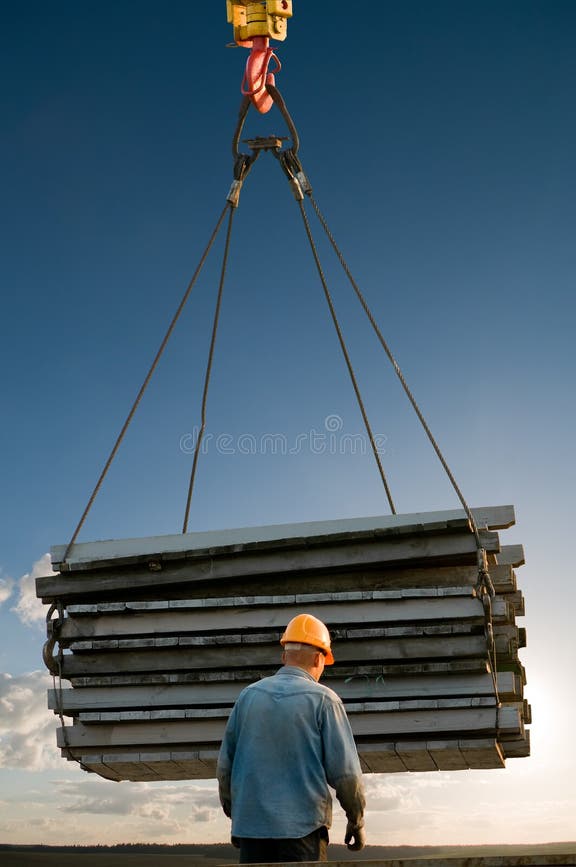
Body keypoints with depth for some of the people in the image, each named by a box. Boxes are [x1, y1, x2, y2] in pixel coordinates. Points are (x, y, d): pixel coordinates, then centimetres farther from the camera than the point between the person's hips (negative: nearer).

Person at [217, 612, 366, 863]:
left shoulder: (248, 695, 5)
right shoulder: (323, 699, -6)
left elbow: (225, 765, 9)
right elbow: (344, 770, -6)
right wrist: (357, 821, 8)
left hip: (251, 825, 4)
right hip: (303, 827, -3)